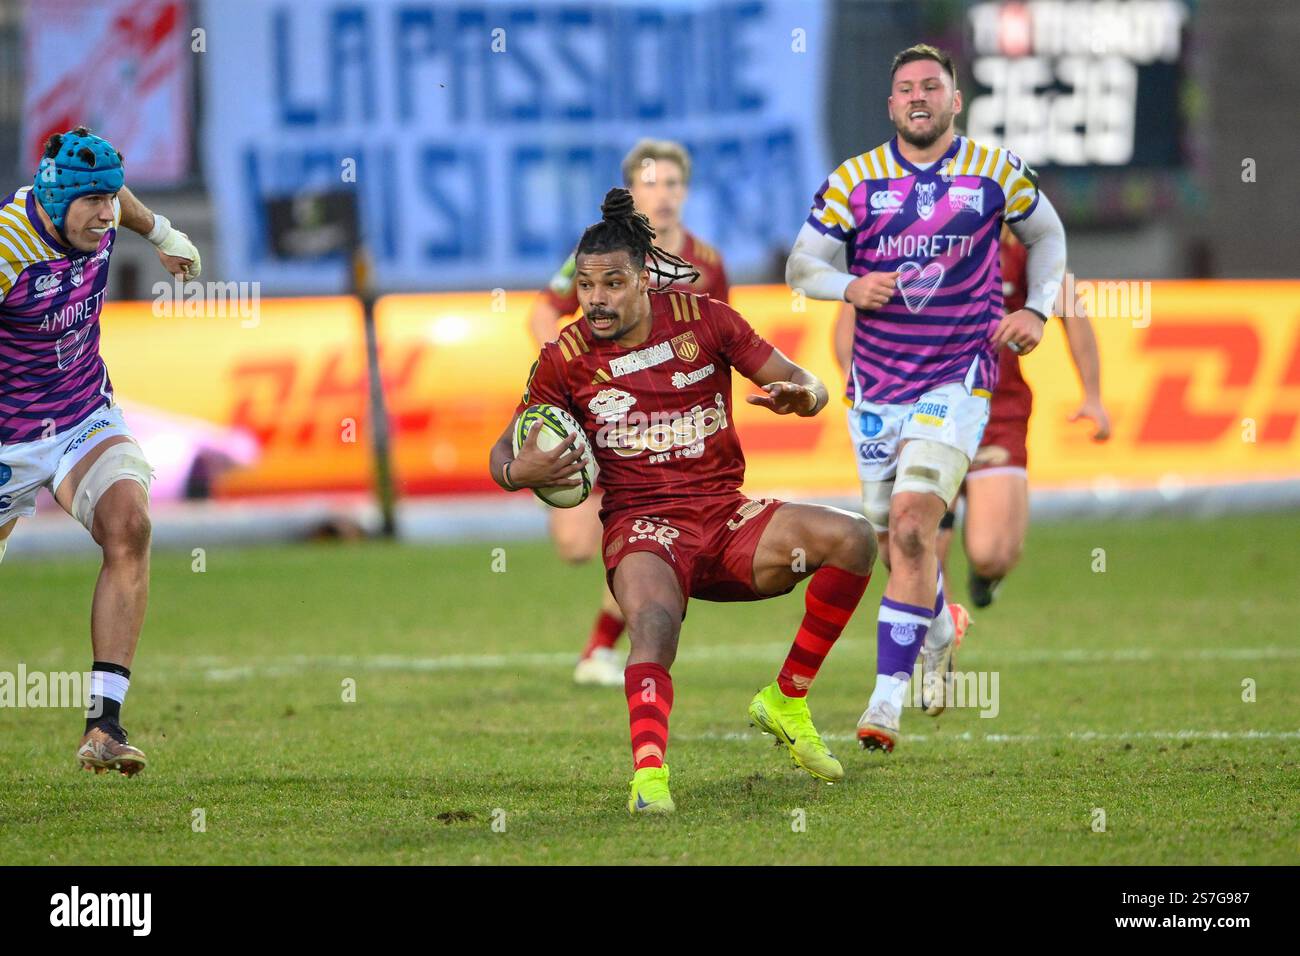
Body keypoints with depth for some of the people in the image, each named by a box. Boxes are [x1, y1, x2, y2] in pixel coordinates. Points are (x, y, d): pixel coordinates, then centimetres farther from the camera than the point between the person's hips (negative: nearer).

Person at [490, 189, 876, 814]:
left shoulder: (704, 319, 4)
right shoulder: (565, 358, 2)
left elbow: (807, 386, 7)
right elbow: (504, 451, 8)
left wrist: (800, 395, -19)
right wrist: (518, 472, -17)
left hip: (726, 516, 3)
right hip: (641, 523, -3)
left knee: (852, 539, -20)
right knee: (654, 621, -37)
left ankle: (786, 702, -6)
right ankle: (648, 773, -53)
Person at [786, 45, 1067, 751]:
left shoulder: (996, 171, 1)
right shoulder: (854, 180, 1)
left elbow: (1047, 234, 17)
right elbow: (800, 266, 1)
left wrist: (1037, 309, 3)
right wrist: (850, 287, -19)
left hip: (958, 378, -3)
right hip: (876, 383, 3)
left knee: (912, 523, -19)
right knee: (892, 534, 10)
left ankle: (888, 699, -19)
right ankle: (938, 630, 43)